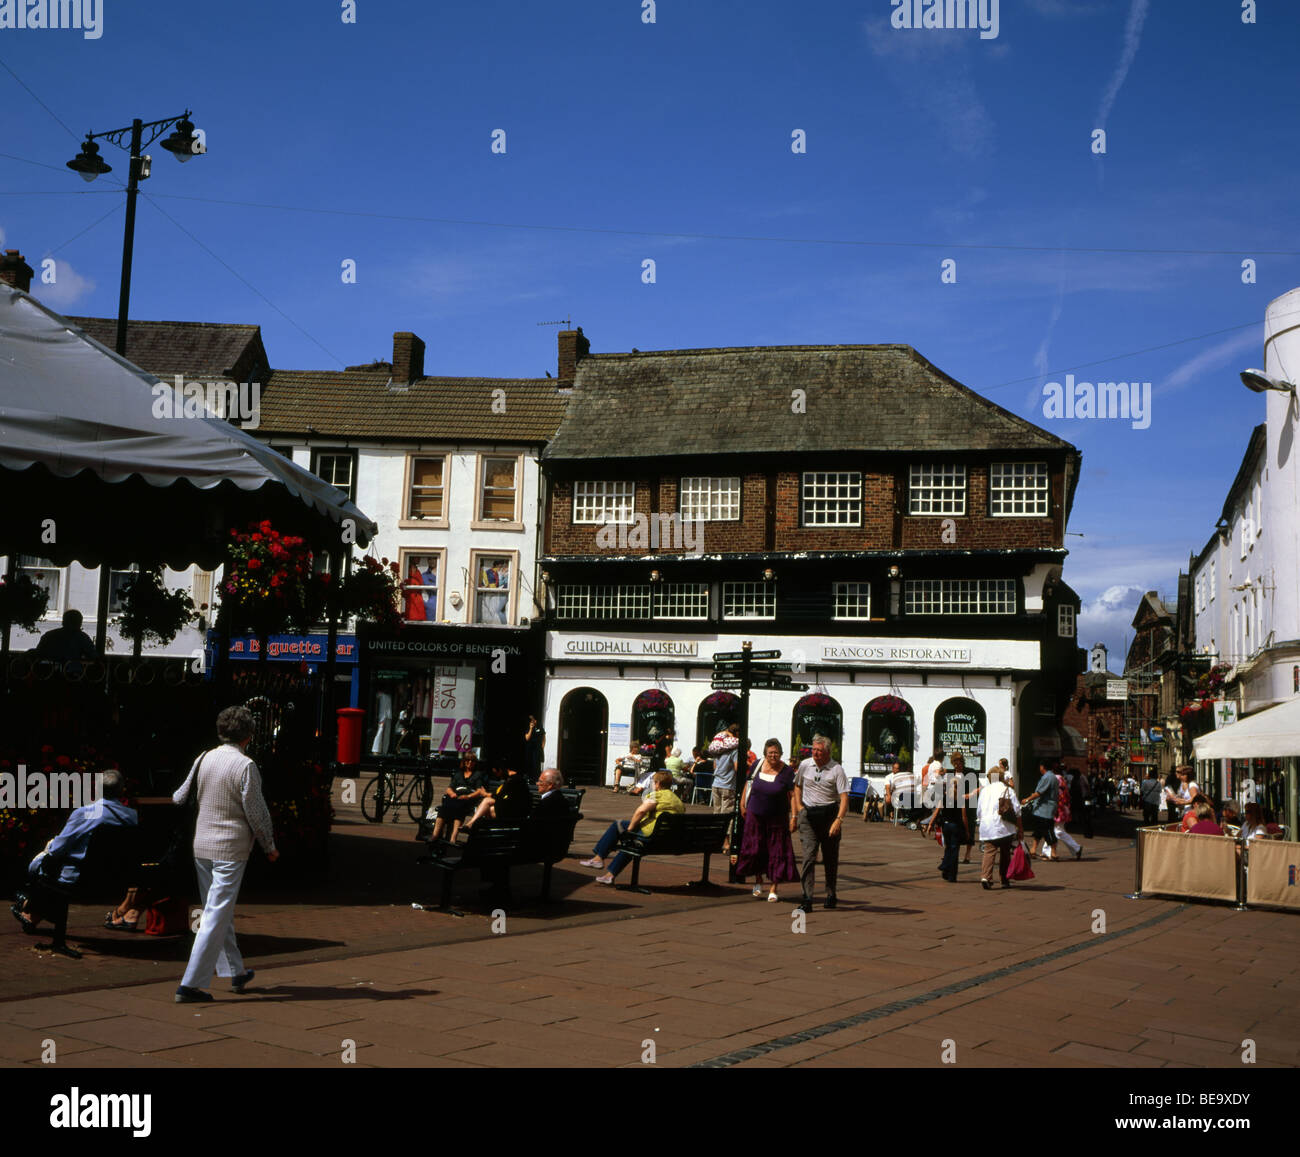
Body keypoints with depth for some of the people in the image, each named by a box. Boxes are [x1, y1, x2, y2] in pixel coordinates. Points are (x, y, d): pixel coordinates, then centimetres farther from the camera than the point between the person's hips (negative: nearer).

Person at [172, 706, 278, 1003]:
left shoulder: (203, 759, 3)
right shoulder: (245, 766, -15)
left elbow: (180, 797, 15)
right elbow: (256, 814, -12)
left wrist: (173, 800, 40)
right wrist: (270, 847, 2)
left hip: (201, 846, 7)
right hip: (230, 849, -7)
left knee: (219, 913, 18)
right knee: (216, 917, -3)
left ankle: (235, 973, 31)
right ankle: (191, 984, -4)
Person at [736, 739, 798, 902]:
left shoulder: (787, 771, -9)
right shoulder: (757, 766, -1)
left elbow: (792, 795, -9)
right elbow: (748, 784, 11)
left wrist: (794, 816, -14)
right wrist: (743, 805, 11)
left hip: (777, 818, -2)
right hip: (755, 815, 3)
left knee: (777, 852, 1)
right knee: (754, 849, 9)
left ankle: (773, 889, 10)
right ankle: (758, 881, 31)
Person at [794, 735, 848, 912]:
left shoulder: (836, 770, -7)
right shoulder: (804, 765, 4)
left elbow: (844, 797, -12)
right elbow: (797, 786, 21)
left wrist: (838, 819, -23)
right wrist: (798, 806, 8)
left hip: (829, 813, -1)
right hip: (808, 814, 1)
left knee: (830, 858, 9)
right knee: (808, 855, -11)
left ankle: (831, 894, 29)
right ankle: (807, 899, -14)